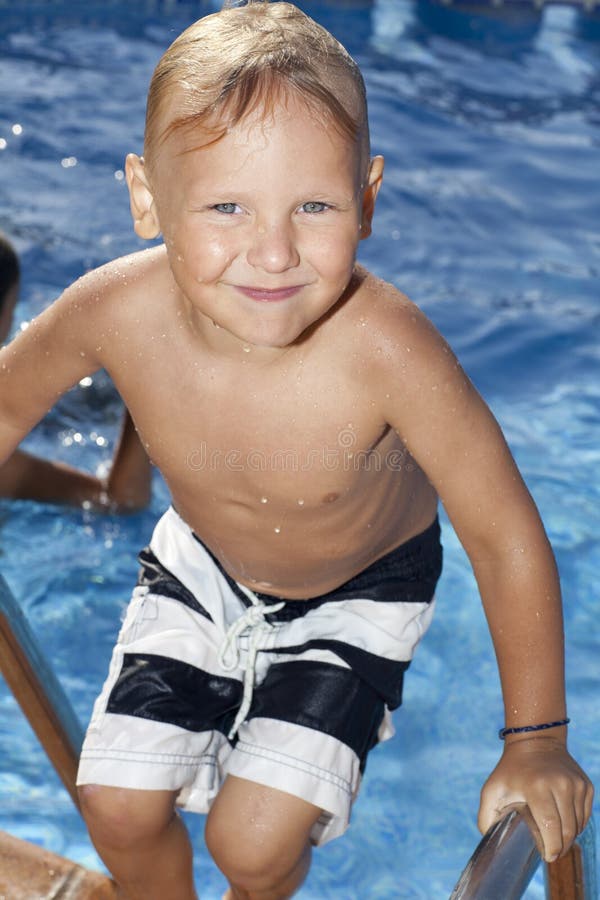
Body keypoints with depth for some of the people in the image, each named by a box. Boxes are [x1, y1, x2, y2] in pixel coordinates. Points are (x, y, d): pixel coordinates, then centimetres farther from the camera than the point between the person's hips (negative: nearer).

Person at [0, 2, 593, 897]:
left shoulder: (386, 350, -40)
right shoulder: (118, 312, -31)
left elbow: (506, 535, -27)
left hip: (358, 589, -2)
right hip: (199, 564, 3)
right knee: (118, 807, 2)